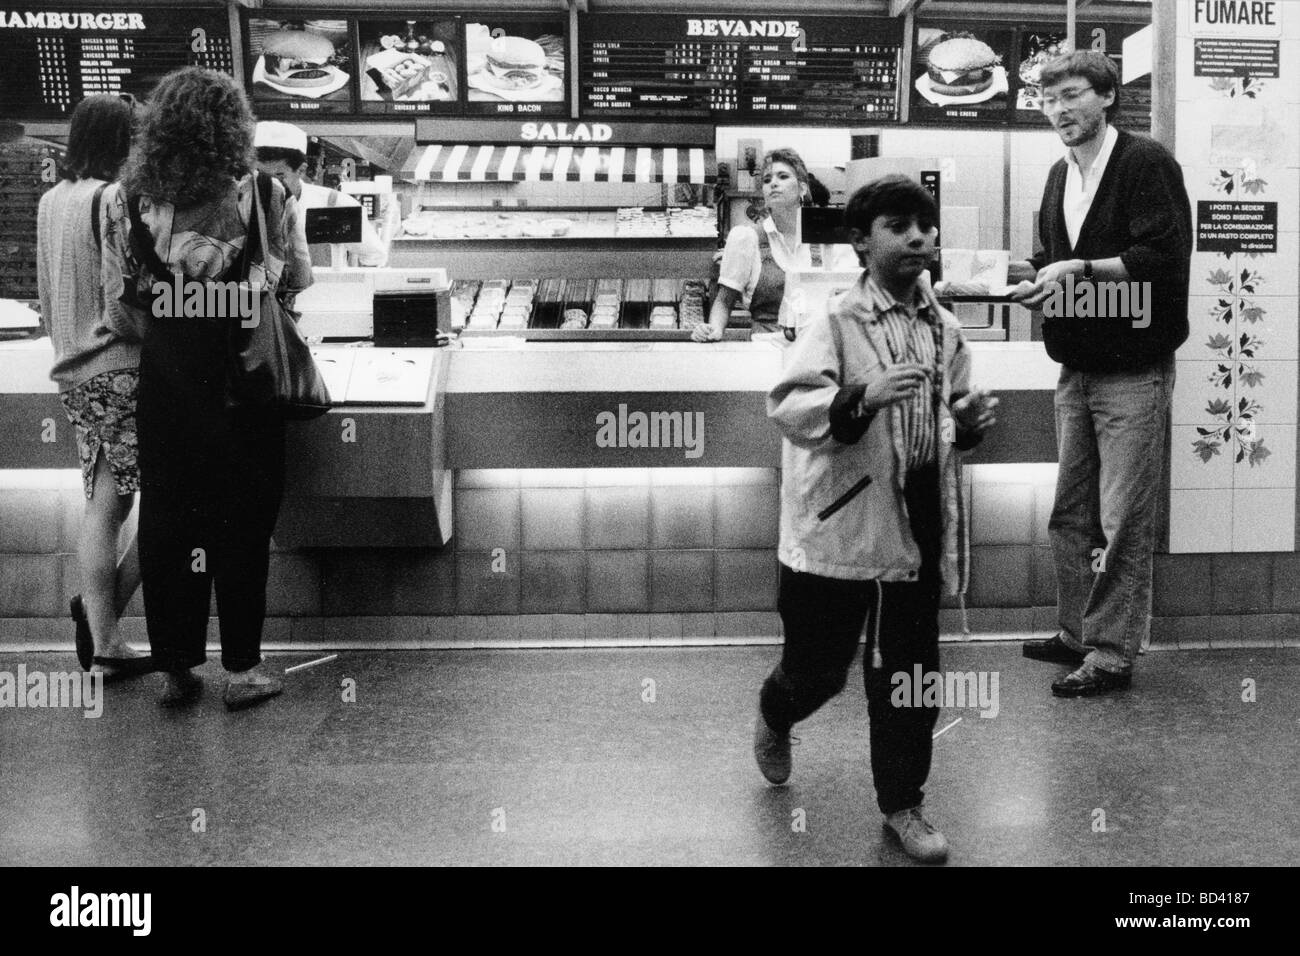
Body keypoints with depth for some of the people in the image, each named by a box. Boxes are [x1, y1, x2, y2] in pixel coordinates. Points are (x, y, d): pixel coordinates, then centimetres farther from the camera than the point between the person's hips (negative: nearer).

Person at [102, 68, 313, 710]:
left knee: (164, 519, 13)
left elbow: (119, 307, -3)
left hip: (165, 376, 2)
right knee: (243, 520, 10)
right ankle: (242, 668, 16)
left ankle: (175, 668, 21)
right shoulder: (265, 198, -11)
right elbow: (297, 280, 0)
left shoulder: (124, 201, -6)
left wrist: (162, 339, 13)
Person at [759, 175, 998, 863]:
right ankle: (774, 716, 44)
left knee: (909, 670, 8)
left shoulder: (944, 330, 8)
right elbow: (787, 404, -20)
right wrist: (863, 398, -33)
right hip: (838, 524, -4)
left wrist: (969, 421, 1)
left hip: (919, 523, 5)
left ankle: (901, 804, 24)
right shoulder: (836, 322, -10)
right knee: (819, 663, 9)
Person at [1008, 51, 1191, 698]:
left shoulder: (1146, 163, -9)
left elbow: (1163, 258, -19)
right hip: (1076, 370, 8)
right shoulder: (1060, 176, 14)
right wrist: (1033, 275, 2)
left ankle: (1111, 655, 5)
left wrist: (1081, 269, -22)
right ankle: (1077, 634, 25)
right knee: (1070, 516, 13)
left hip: (1132, 371, -7)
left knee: (1122, 522, -3)